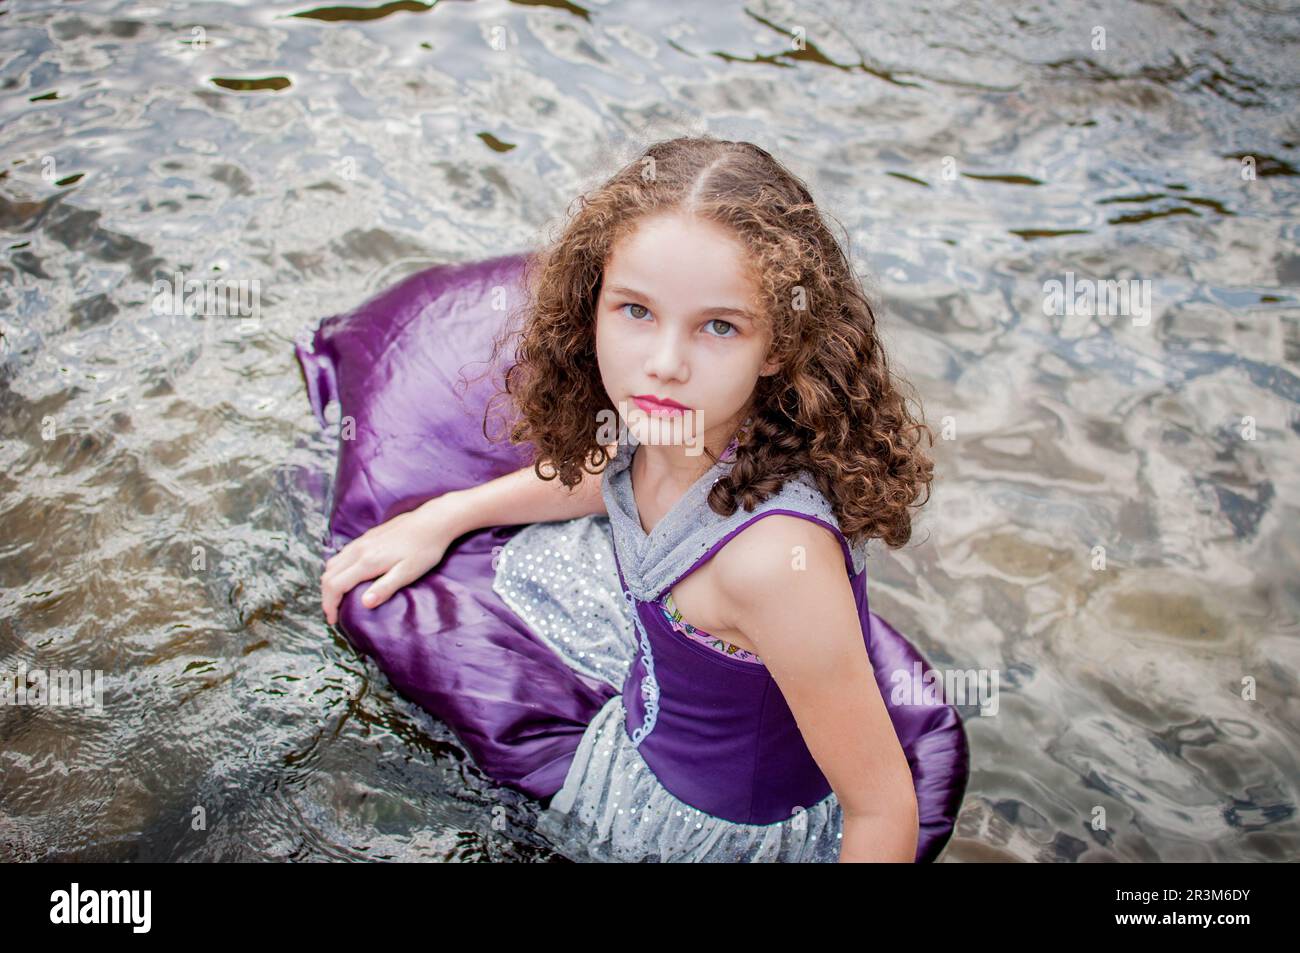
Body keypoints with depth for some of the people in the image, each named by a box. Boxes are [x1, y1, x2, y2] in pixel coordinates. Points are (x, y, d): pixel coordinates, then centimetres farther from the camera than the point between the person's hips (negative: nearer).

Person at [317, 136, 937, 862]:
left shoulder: (776, 556, -43)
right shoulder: (696, 426, -21)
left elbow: (885, 806, -31)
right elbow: (617, 472, 6)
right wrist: (445, 516, 6)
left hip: (730, 826, -6)